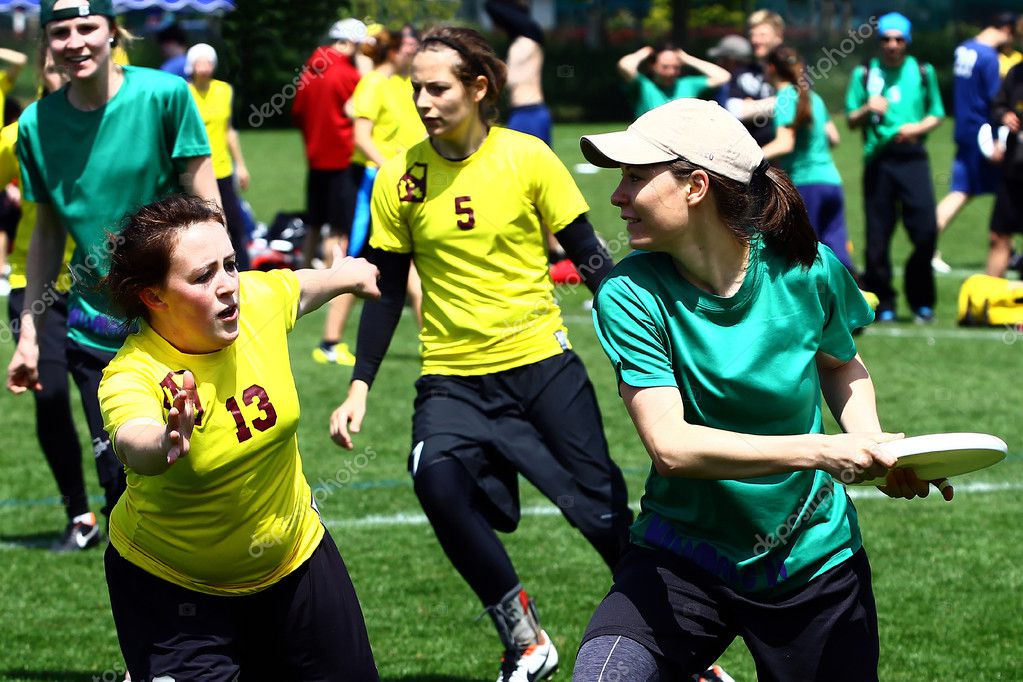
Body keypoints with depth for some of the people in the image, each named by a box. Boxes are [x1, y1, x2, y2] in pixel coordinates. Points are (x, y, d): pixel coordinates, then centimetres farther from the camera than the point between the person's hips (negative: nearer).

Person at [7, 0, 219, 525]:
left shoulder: (163, 95, -10)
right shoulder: (36, 125, -1)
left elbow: (206, 207, -6)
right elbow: (47, 234, 10)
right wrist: (30, 335, 9)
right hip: (97, 333, 3)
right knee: (121, 484, 5)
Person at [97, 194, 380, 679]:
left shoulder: (259, 299, -15)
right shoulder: (133, 376, -30)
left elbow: (302, 288, 10)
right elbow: (132, 443, -52)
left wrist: (347, 274, 31)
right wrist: (166, 443, -75)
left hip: (295, 557, 5)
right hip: (169, 587, -5)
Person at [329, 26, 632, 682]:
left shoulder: (526, 157, -6)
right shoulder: (401, 178, -1)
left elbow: (589, 257, 1)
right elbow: (386, 290, 7)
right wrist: (359, 389, 4)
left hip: (541, 362, -1)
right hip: (453, 377, 1)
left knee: (602, 508, 0)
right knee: (438, 480, -28)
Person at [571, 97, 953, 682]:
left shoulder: (806, 271, -9)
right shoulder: (630, 297, -15)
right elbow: (671, 446, -25)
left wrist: (871, 442, -6)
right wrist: (819, 451, -32)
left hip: (813, 563, 2)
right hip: (681, 562, -2)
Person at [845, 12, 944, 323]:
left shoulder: (923, 72, 10)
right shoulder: (864, 73, 8)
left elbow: (936, 114, 15)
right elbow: (851, 120, 8)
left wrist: (917, 128, -5)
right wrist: (868, 109, -13)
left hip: (913, 157, 0)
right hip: (878, 160, 0)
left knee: (926, 231, -10)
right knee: (877, 236, -1)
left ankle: (921, 301, 6)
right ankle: (882, 303, 10)